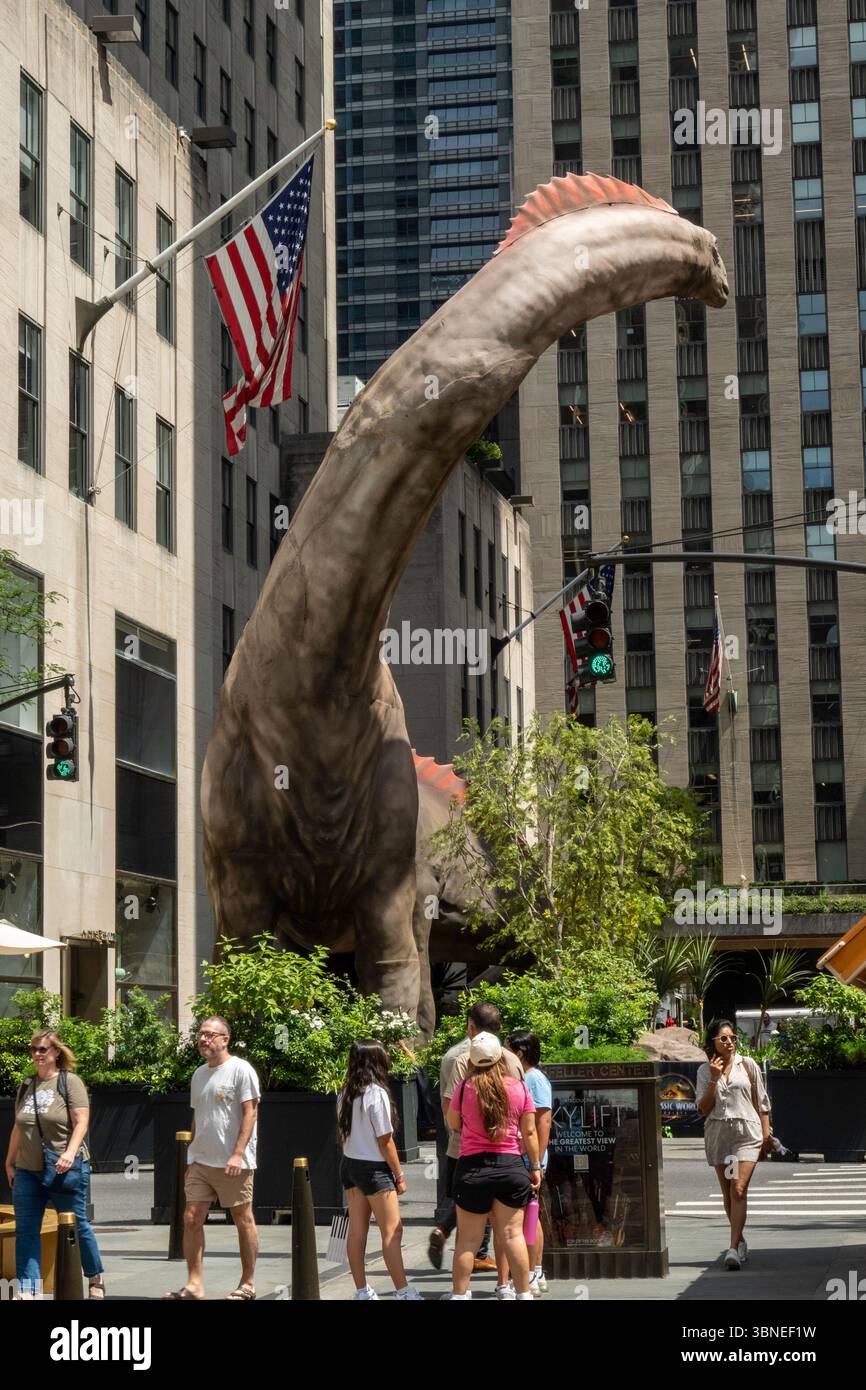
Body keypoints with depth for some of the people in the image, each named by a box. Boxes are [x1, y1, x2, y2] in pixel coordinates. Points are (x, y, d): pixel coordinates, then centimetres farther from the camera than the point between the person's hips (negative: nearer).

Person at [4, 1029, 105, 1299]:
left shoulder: (70, 1082, -4)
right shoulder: (26, 1086, 14)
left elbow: (81, 1122, -12)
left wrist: (70, 1152, -25)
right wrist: (10, 1161, 20)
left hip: (64, 1169, -5)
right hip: (27, 1171, 5)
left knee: (77, 1226, 5)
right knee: (26, 1230, -2)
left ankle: (95, 1279, 23)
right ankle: (28, 1289, -2)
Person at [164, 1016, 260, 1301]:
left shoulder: (240, 1070, -8)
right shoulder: (199, 1074, 15)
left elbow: (250, 1114, -13)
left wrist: (237, 1154, -20)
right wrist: (192, 1157, 18)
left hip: (233, 1163, -7)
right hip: (200, 1160, 7)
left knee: (243, 1220, 3)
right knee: (191, 1218, 0)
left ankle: (247, 1284, 12)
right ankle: (194, 1285, 4)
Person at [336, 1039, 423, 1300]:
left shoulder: (345, 1094, 4)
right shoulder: (376, 1093, -16)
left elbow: (341, 1135, 9)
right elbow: (385, 1141, -14)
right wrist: (399, 1175, -7)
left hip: (349, 1164, 7)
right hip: (374, 1168, -7)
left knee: (357, 1230, 9)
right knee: (392, 1232, -2)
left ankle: (362, 1291, 14)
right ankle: (403, 1291, -2)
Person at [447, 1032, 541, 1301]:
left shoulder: (465, 1087, -5)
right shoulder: (520, 1089, -1)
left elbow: (453, 1124, 8)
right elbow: (529, 1132, 3)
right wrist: (536, 1167, 11)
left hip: (472, 1166, -1)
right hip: (511, 1166, 1)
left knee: (468, 1239, 4)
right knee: (512, 1235, 5)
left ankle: (460, 1294, 8)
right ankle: (523, 1294, 7)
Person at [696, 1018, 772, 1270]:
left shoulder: (748, 1065, 4)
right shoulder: (705, 1070, 6)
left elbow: (762, 1103, 8)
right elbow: (704, 1108, 0)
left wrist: (766, 1135, 2)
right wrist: (714, 1078, -9)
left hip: (747, 1133, -2)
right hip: (718, 1134, 2)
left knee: (739, 1190, -16)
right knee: (728, 1193, 10)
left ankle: (734, 1249, -21)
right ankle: (740, 1242, 27)